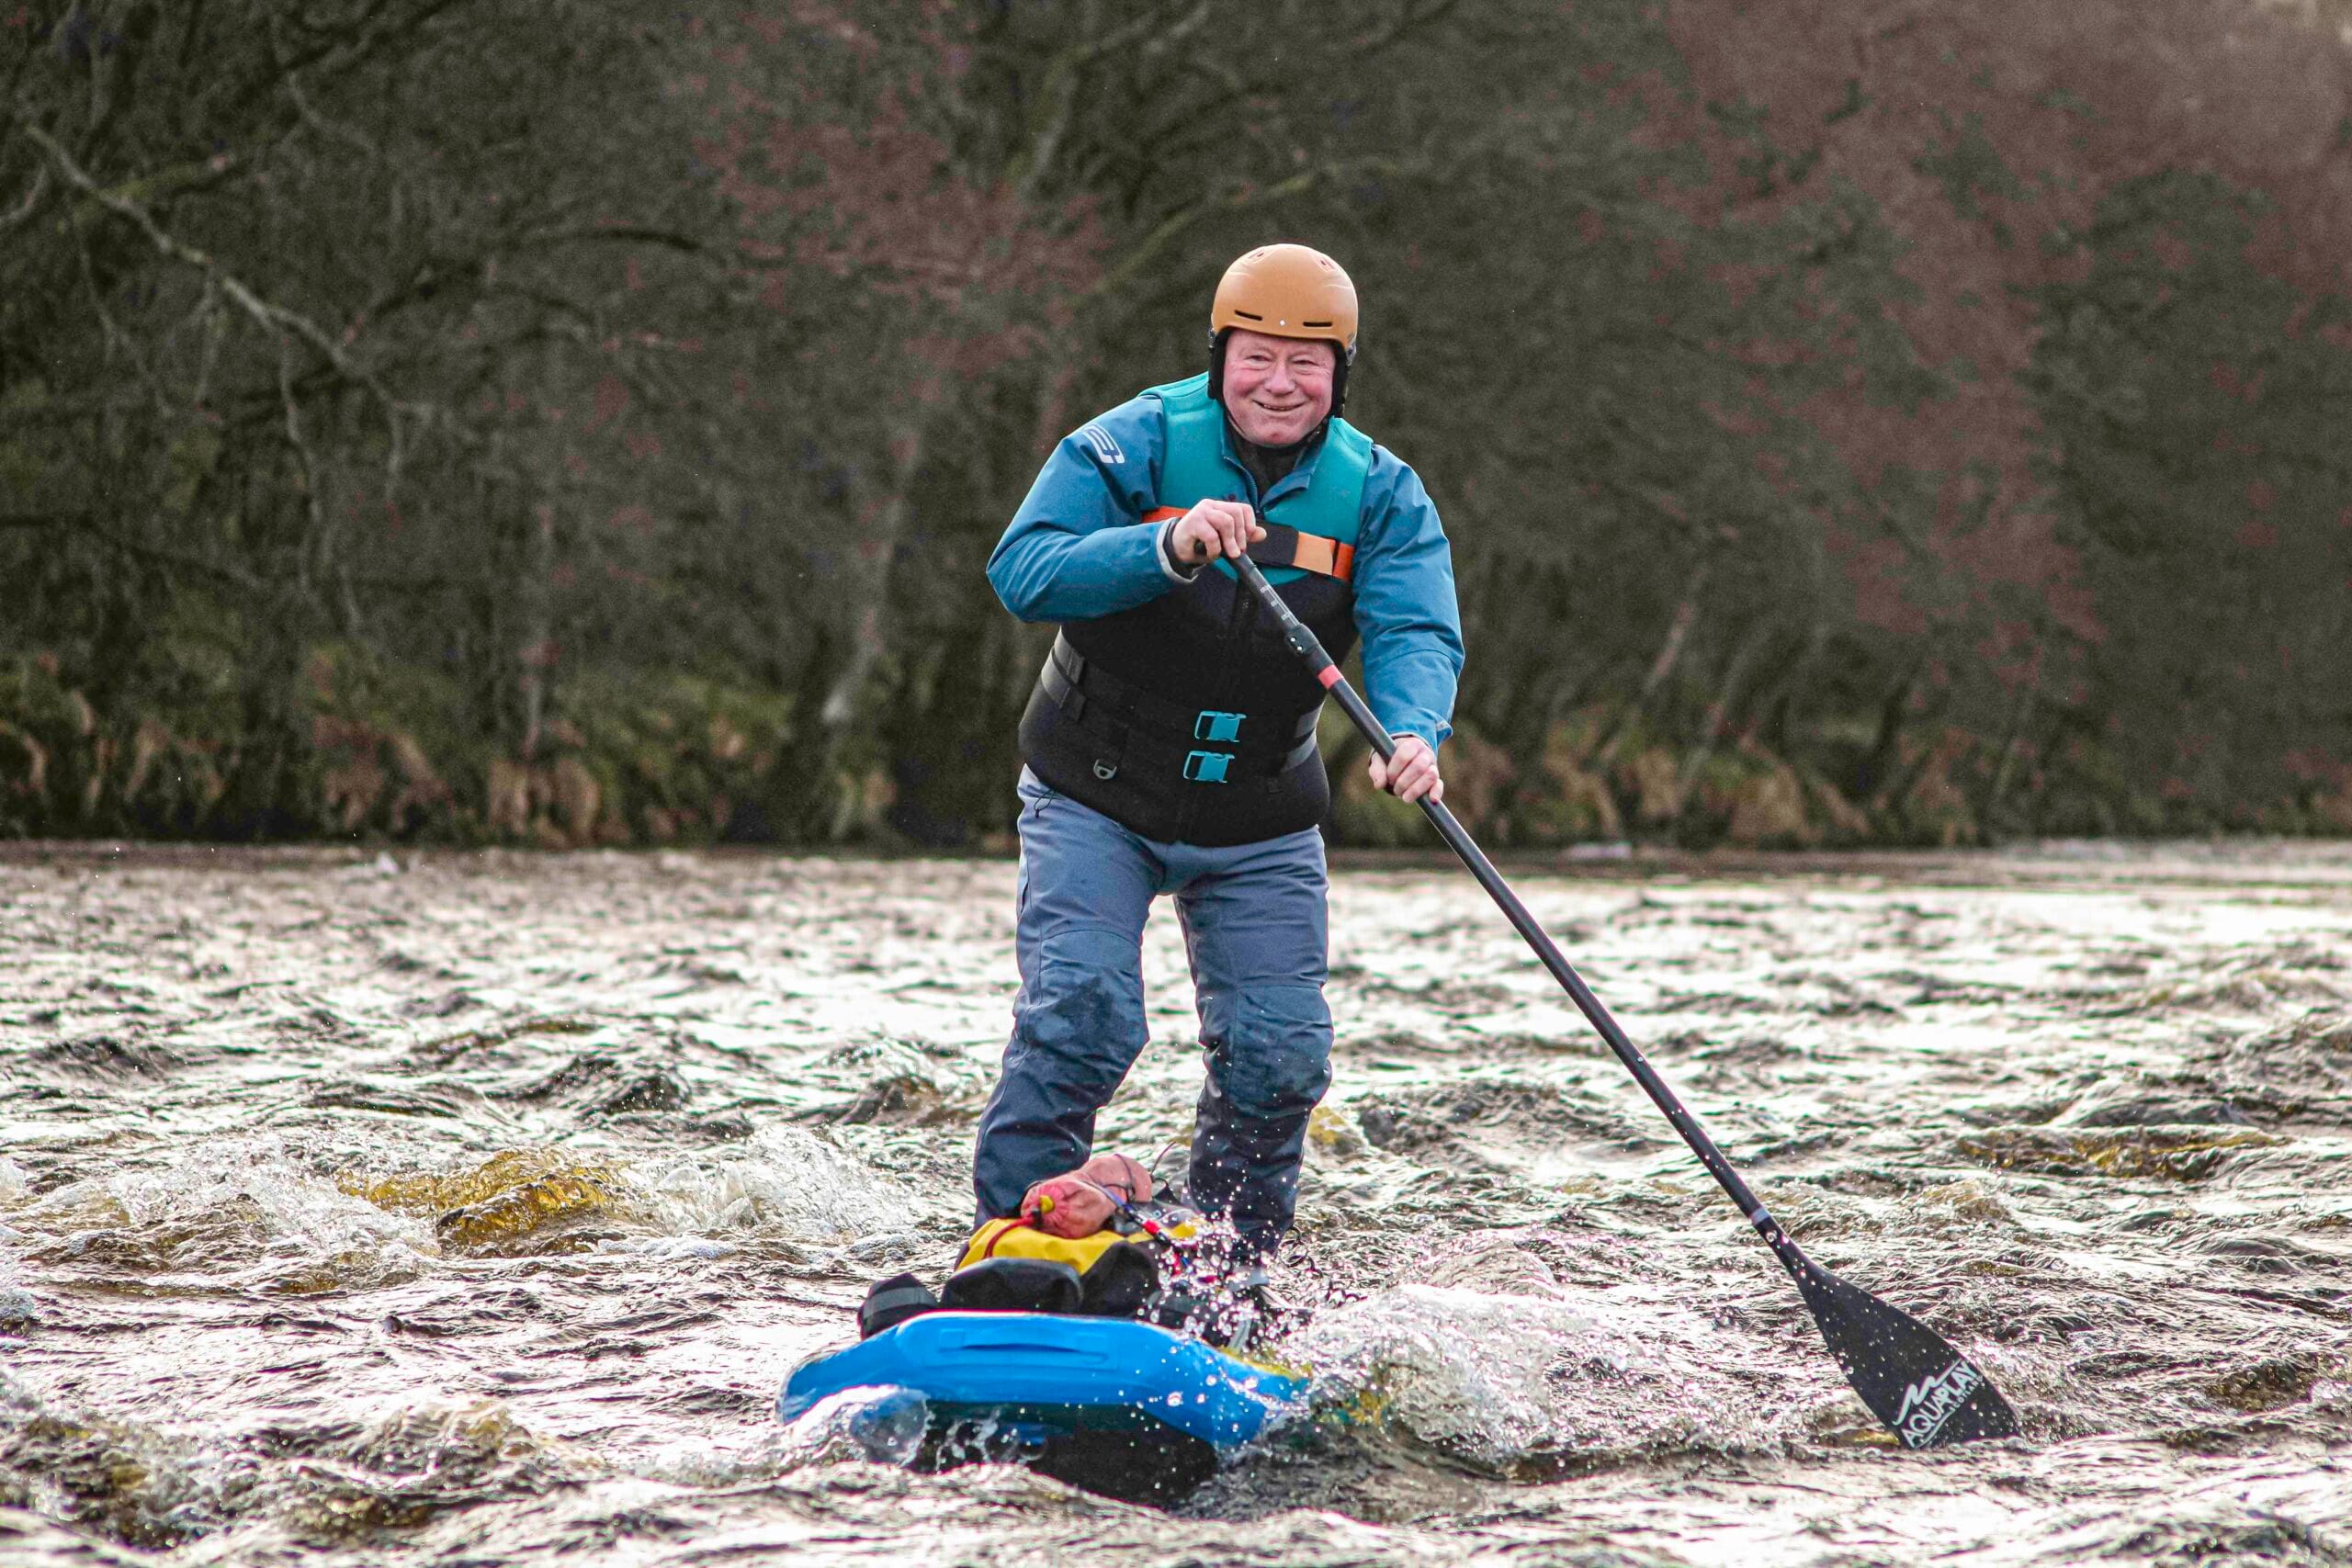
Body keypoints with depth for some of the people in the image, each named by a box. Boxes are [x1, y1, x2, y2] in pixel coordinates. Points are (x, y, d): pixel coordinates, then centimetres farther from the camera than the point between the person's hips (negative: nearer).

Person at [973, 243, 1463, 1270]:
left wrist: (1413, 732, -43)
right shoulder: (1136, 445, -14)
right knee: (1081, 1019, -18)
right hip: (1095, 799, -3)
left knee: (1280, 1053, -1)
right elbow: (1022, 571, -26)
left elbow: (1415, 632, -21)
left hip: (1260, 826, 3)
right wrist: (1168, 546, -42)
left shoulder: (1379, 496, -5)